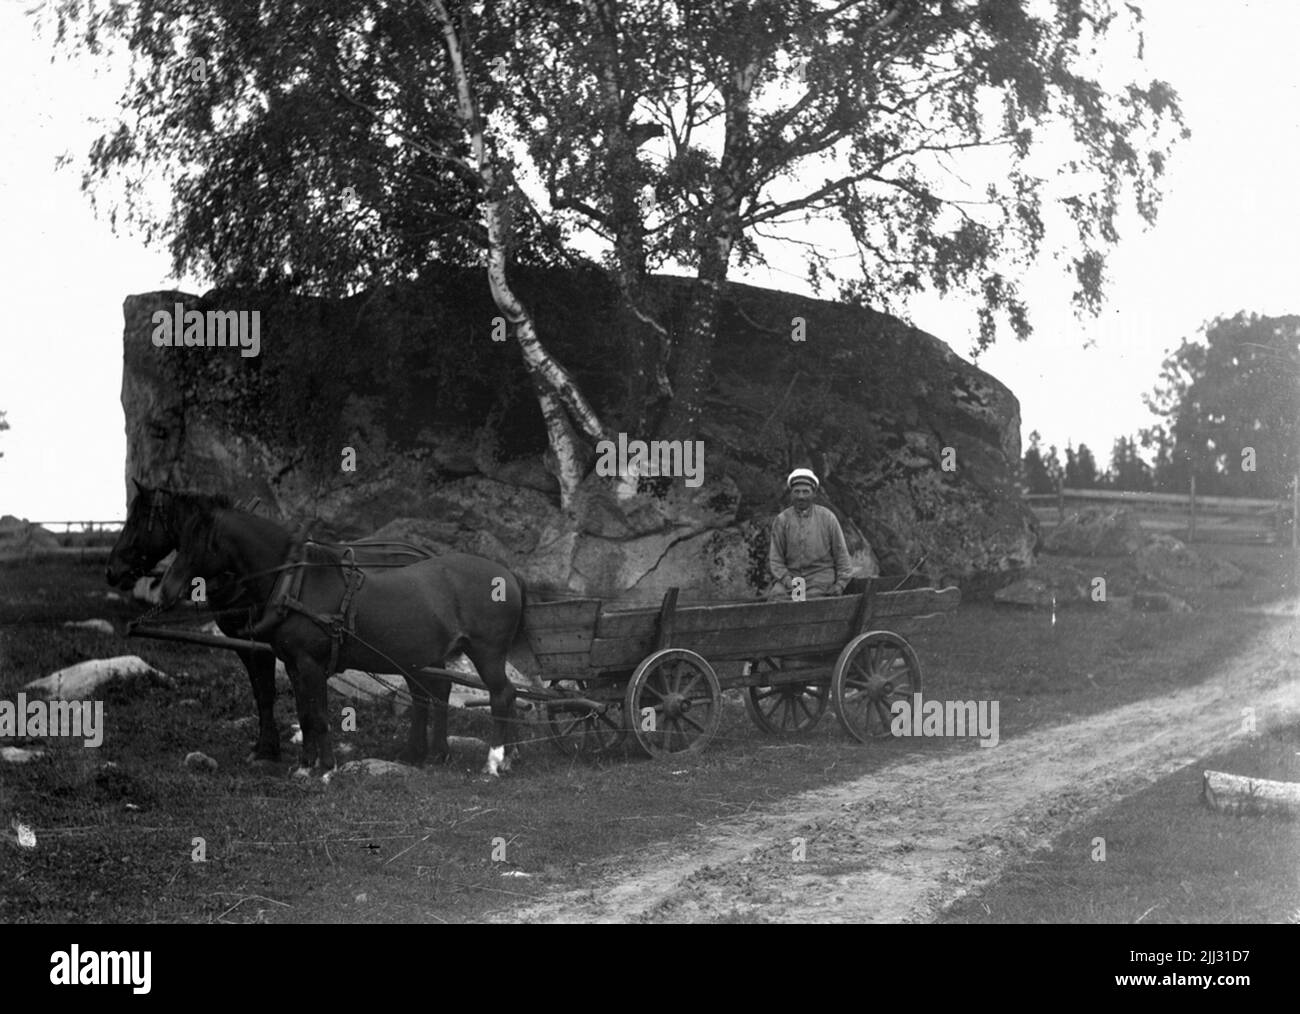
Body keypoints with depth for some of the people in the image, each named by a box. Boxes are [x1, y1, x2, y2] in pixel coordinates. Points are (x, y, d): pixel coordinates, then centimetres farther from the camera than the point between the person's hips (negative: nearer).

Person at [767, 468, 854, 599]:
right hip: (790, 574, 1)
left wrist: (841, 582, 1)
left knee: (813, 597, -30)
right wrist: (786, 579, -11)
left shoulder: (827, 517, 6)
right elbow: (774, 558, 5)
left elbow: (841, 552, 10)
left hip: (821, 573, -1)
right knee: (776, 595, -29)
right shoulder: (782, 520, 6)